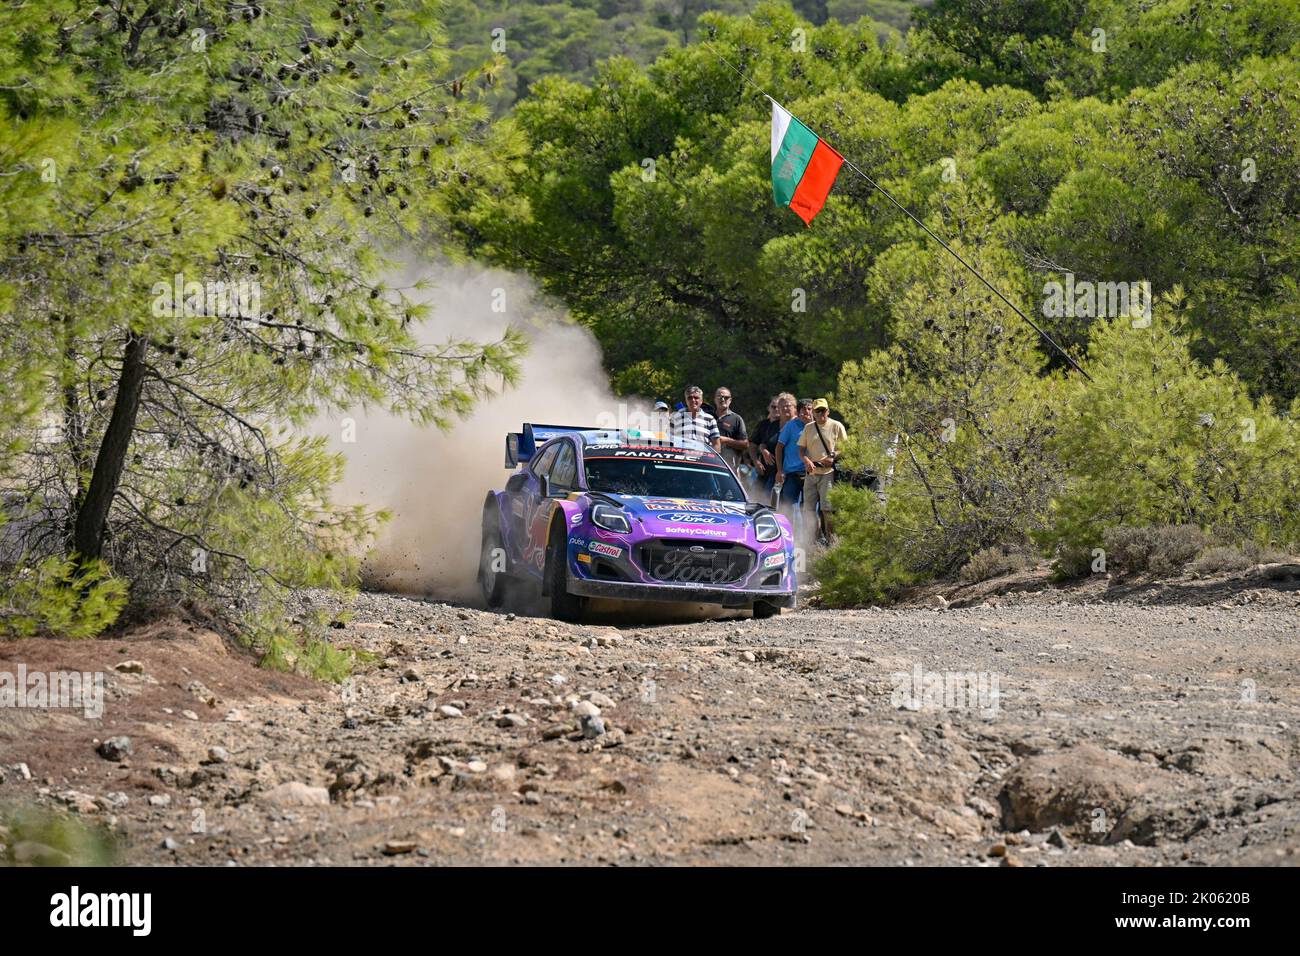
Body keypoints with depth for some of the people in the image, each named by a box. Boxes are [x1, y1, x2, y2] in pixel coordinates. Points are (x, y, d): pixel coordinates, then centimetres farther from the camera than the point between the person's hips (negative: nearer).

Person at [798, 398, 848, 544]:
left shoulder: (836, 426, 2)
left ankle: (829, 538, -7)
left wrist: (833, 457, -13)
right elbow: (801, 449, 14)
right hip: (811, 472, 5)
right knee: (808, 507, 4)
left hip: (828, 473, -5)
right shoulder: (808, 427, 15)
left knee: (827, 507, -12)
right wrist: (806, 460, -6)